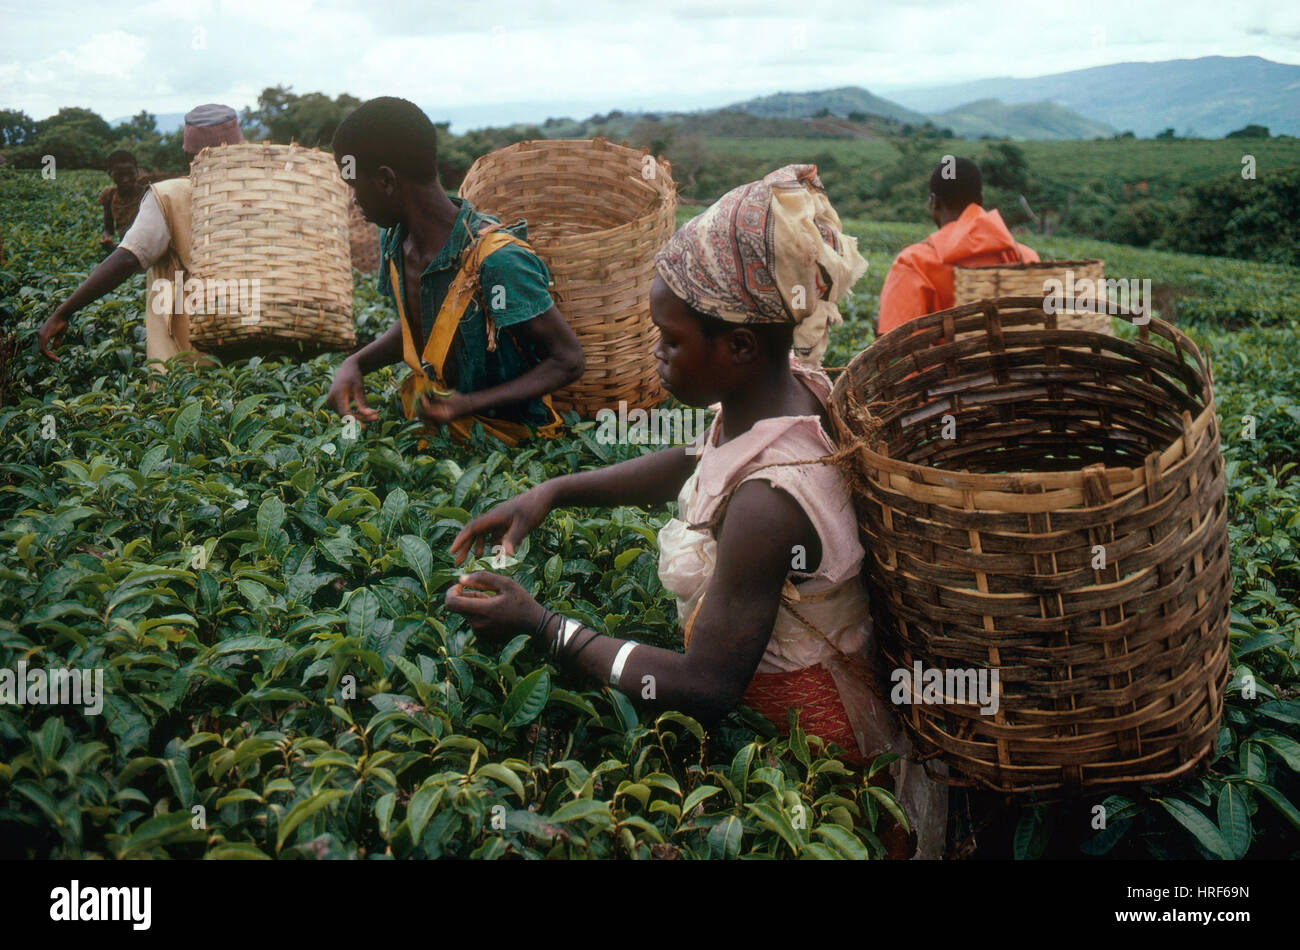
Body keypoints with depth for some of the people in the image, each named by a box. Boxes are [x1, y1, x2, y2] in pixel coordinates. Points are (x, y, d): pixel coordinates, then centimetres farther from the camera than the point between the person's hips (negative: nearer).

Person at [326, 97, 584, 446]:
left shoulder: (497, 262, -27)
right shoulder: (394, 242, -2)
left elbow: (569, 360, -20)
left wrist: (470, 404, -29)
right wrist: (355, 364, -4)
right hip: (429, 418, 6)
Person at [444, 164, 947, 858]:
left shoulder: (766, 502, -37)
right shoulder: (794, 386, -10)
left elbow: (706, 689, -29)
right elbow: (692, 462, 11)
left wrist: (538, 625, -23)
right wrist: (553, 492, 2)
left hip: (800, 733, -8)